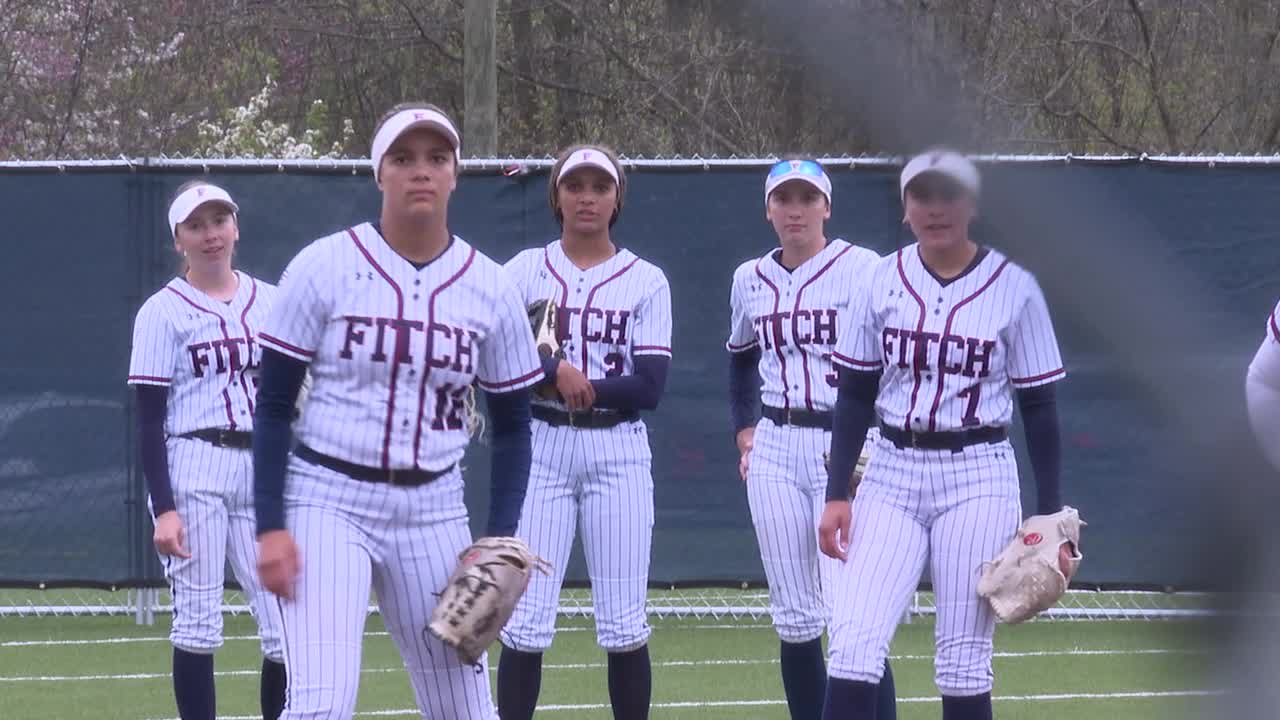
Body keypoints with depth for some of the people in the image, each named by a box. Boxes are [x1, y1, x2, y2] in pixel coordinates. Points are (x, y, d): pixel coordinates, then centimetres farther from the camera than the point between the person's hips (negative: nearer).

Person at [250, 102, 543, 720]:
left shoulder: (491, 290, 3)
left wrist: (497, 543, -1)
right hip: (329, 501, -3)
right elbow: (273, 406, -3)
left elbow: (512, 427, 10)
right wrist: (270, 526, -10)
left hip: (433, 508, 3)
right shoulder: (325, 268, -5)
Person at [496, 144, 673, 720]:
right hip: (541, 449, 0)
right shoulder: (525, 271, 5)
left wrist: (561, 383, -10)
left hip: (618, 451, 0)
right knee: (525, 621, -4)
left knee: (623, 623, 0)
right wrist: (557, 372, -21)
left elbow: (649, 387, -6)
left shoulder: (646, 282, 4)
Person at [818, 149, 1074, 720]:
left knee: (963, 660, 0)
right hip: (891, 474, 2)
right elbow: (855, 395, 8)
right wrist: (837, 494, 1)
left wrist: (1050, 517, -2)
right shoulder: (883, 281, 4)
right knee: (853, 645, -11)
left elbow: (1039, 406, 1)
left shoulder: (1013, 287, -3)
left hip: (978, 477, -2)